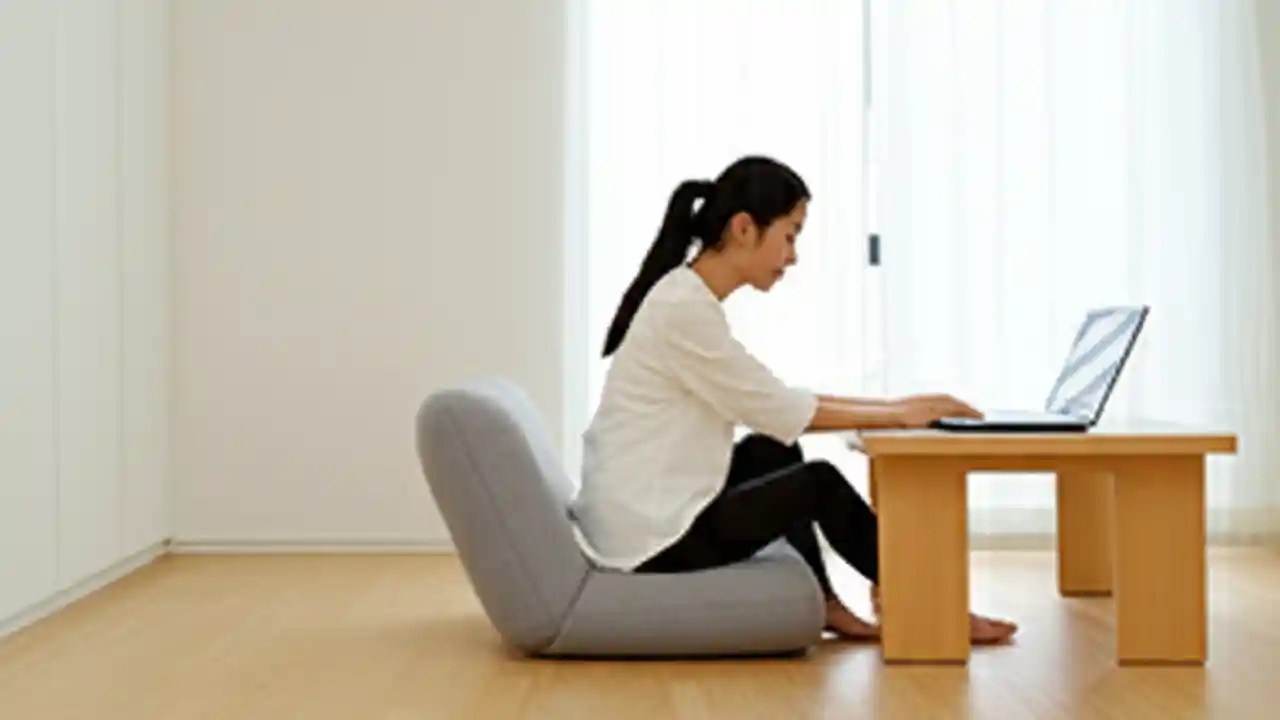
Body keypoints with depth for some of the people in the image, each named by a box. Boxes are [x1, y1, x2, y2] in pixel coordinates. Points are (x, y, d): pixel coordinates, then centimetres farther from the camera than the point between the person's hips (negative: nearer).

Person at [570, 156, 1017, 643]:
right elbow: (780, 412, -14)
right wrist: (897, 416, -3)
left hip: (648, 513, 9)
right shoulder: (685, 308, -19)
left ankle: (822, 605, 22)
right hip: (650, 537, -9)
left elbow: (773, 402, 14)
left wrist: (893, 404, 10)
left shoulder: (689, 299, 10)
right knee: (821, 484, -2)